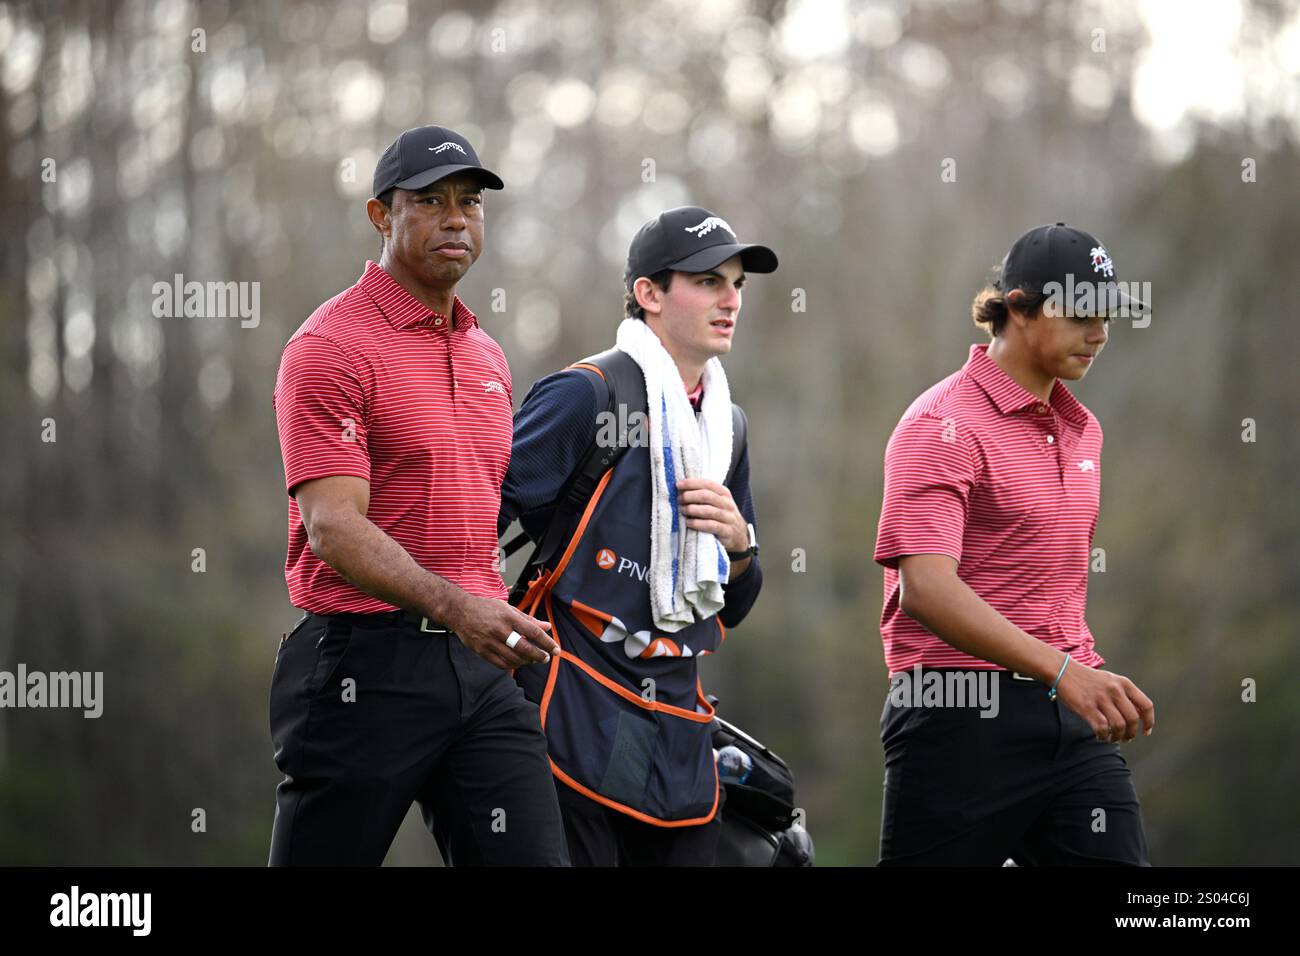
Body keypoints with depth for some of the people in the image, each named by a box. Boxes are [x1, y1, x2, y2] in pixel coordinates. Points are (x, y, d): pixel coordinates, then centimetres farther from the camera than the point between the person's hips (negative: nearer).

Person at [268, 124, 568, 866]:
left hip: (479, 664, 6)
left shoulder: (488, 355, 17)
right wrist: (455, 607, -31)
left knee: (534, 857, -4)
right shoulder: (332, 346, -8)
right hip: (364, 660, -6)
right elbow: (332, 525, -18)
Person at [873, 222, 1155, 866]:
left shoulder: (1082, 429, 16)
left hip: (1072, 715, 7)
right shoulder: (944, 425, -11)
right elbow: (925, 589, -25)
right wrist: (1062, 672, -34)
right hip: (963, 721, -7)